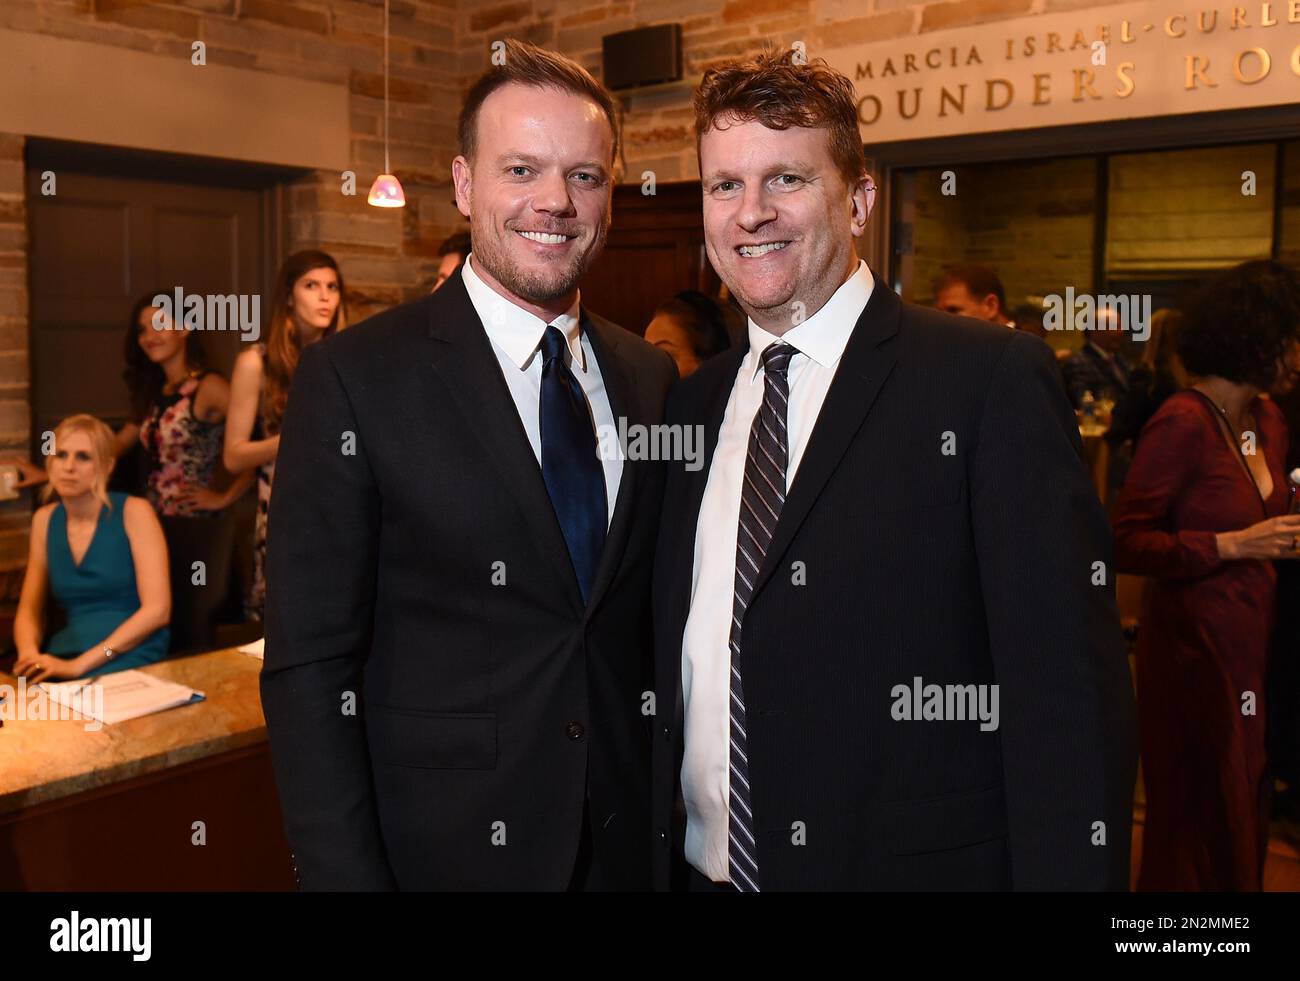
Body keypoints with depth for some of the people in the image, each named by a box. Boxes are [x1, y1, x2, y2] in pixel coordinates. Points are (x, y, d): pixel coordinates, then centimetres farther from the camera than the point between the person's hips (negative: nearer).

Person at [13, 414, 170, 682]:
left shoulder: (133, 511, -5)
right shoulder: (45, 519, 10)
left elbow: (157, 609, -12)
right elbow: (29, 609, 15)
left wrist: (79, 665, -18)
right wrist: (29, 653, -8)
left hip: (131, 659, -4)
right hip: (64, 656, 4)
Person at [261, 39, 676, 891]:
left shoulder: (651, 379, 2)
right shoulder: (354, 379, -12)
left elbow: (657, 620, 7)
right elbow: (309, 667, -12)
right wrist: (347, 874, -15)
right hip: (443, 848, -4)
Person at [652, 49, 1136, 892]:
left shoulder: (994, 379, -12)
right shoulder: (692, 404, 5)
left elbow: (1067, 684, -14)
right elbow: (677, 666, 8)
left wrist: (1068, 873, -16)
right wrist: (656, 854, 6)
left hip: (914, 862, -4)